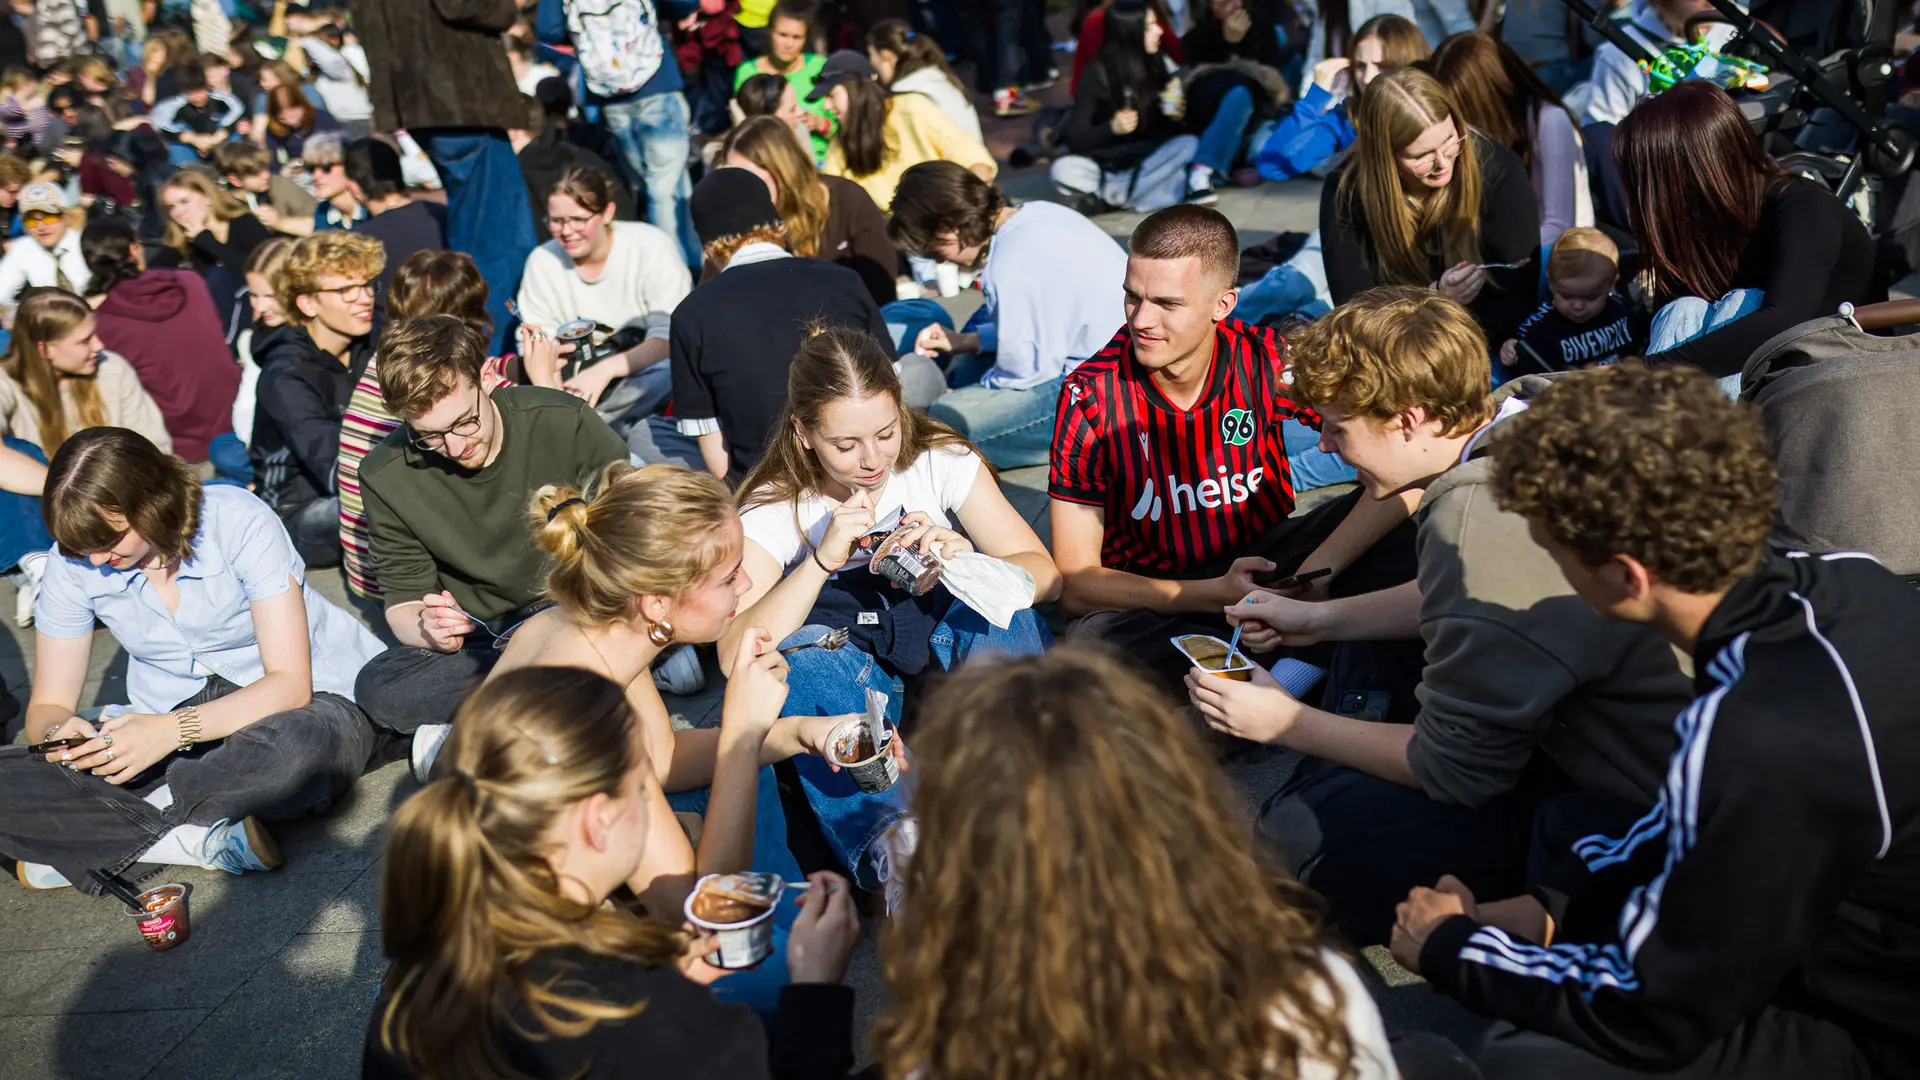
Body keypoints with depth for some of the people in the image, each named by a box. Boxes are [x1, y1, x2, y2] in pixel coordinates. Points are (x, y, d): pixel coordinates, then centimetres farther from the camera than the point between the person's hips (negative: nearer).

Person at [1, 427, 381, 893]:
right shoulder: (73, 564, -5)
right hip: (169, 727, 4)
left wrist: (174, 729, -35)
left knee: (297, 742, -43)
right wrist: (58, 731, -23)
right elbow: (48, 705, 2)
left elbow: (290, 683, -21)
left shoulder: (240, 522, -18)